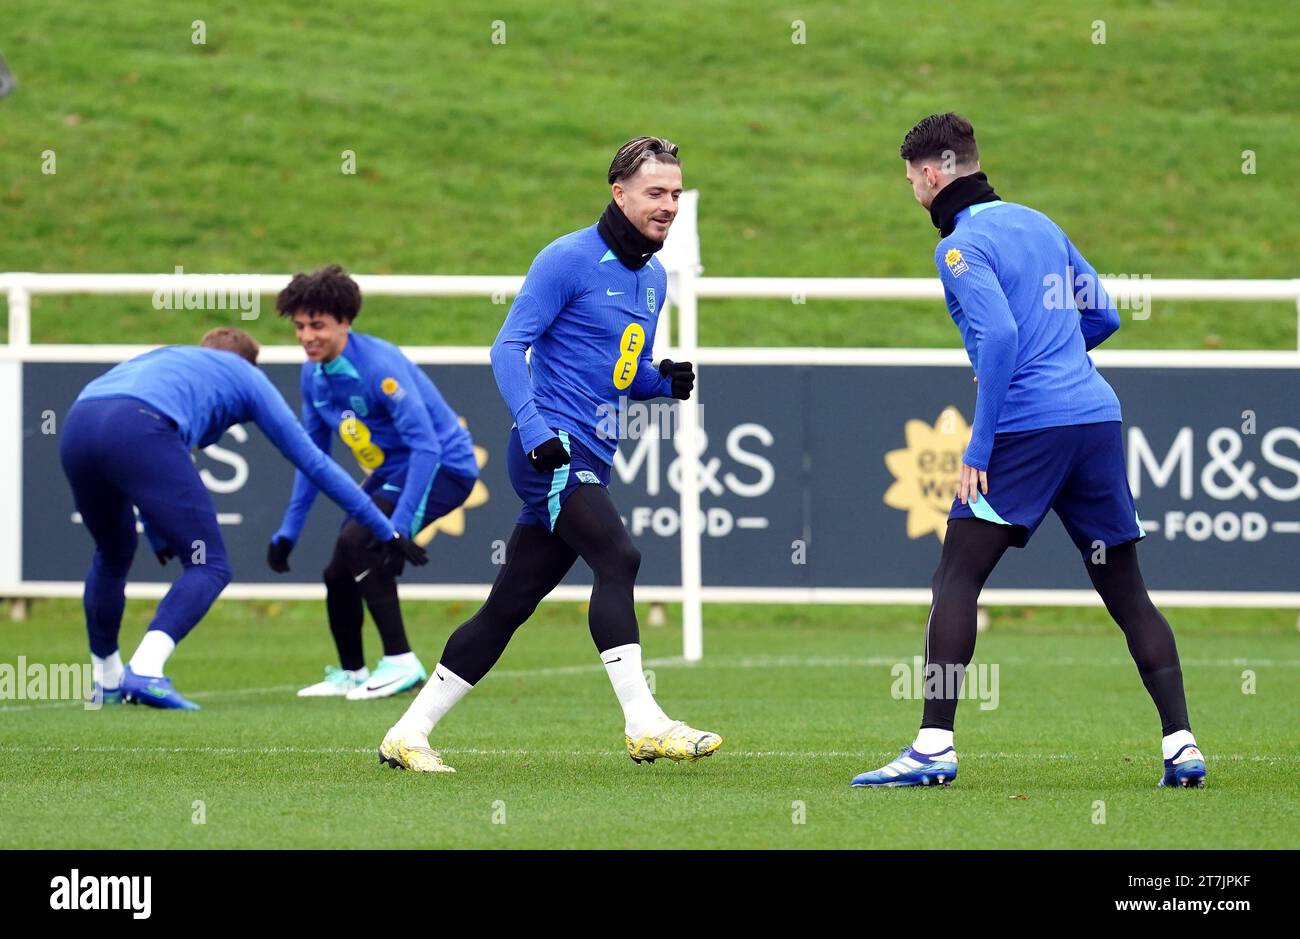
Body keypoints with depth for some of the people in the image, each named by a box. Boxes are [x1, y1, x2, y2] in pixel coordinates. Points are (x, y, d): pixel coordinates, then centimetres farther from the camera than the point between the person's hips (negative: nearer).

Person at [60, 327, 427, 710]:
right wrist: (386, 532, 34)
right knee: (209, 567, 3)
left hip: (77, 424, 6)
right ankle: (144, 672, -17)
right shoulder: (246, 375, 28)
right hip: (137, 432, -6)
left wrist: (157, 535, 60)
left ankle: (107, 681, 36)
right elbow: (313, 462, 29)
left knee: (113, 554, 31)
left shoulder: (163, 359, 42)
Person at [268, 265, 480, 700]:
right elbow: (313, 454, 10)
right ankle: (350, 674, 31)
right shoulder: (314, 375, -2)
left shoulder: (379, 367, -28)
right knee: (338, 574, 8)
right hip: (388, 475, 9)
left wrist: (398, 526, -38)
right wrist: (289, 530, 7)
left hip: (443, 468, -9)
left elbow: (426, 447, -32)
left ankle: (400, 661, -23)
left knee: (358, 542, -28)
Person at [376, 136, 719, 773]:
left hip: (590, 463, 8)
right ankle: (644, 725, -29)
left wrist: (666, 381, 2)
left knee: (509, 607, 7)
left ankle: (408, 734, 13)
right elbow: (508, 347, -12)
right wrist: (535, 429, -25)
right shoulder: (569, 259, -8)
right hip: (550, 449, -8)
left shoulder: (653, 278, 17)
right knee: (617, 558, -25)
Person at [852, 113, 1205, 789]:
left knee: (956, 580, -3)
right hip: (1099, 416, 7)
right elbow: (1102, 316, 24)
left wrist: (978, 448, -16)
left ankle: (934, 748, -11)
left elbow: (999, 335, -18)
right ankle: (1181, 747, 3)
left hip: (1028, 426, -7)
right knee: (1126, 590, 10)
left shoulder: (962, 245, -5)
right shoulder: (1039, 225, 19)